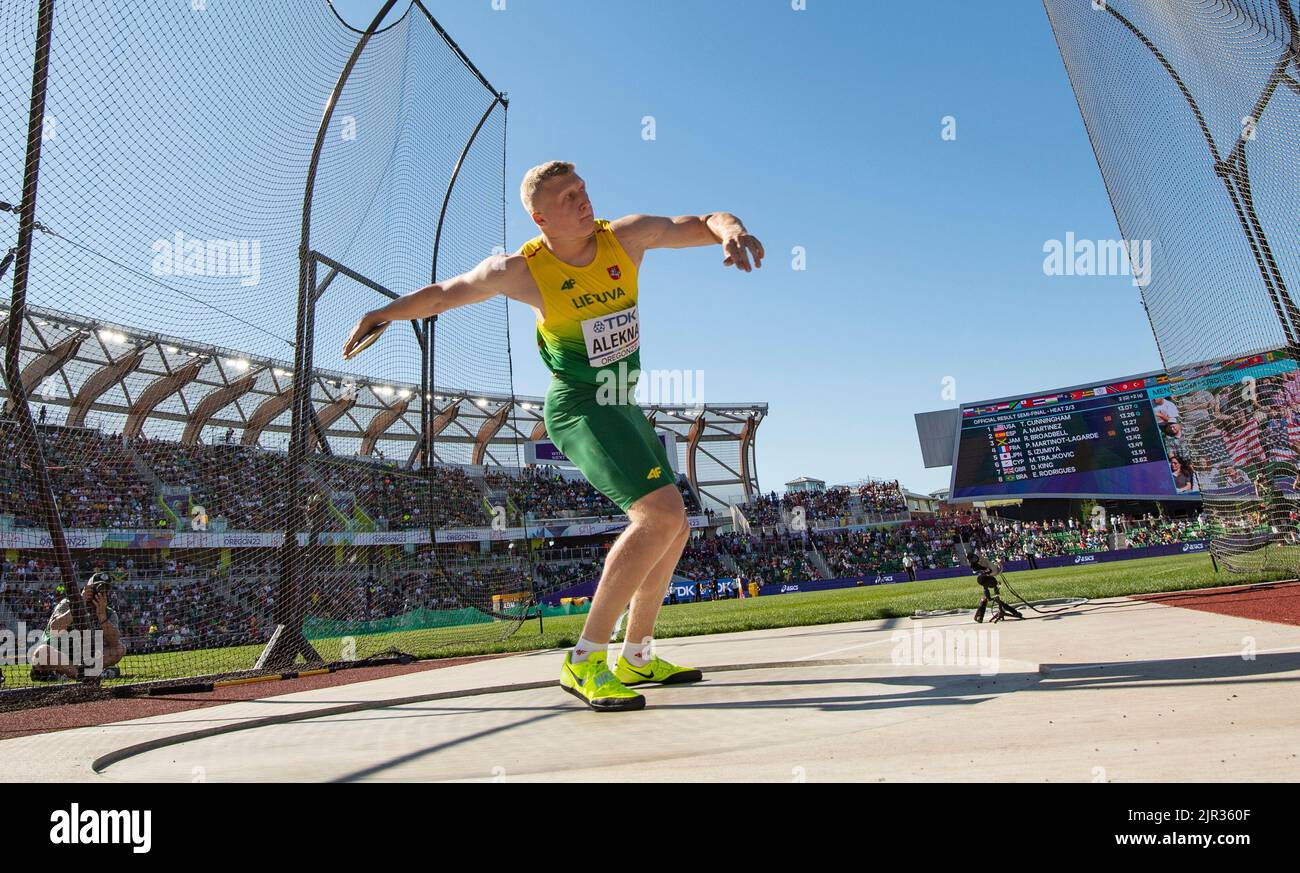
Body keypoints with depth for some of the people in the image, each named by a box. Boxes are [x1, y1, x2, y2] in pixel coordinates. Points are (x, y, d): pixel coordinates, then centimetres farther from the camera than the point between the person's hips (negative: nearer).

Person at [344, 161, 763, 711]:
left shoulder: (626, 236, -2)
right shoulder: (522, 270, -10)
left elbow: (707, 221, -3)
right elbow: (443, 294, 5)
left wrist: (731, 231, -26)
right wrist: (383, 314, 5)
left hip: (622, 406, 7)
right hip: (578, 406, -7)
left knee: (673, 530, 9)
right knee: (661, 513, -25)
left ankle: (637, 658, 23)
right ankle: (584, 662, -19)